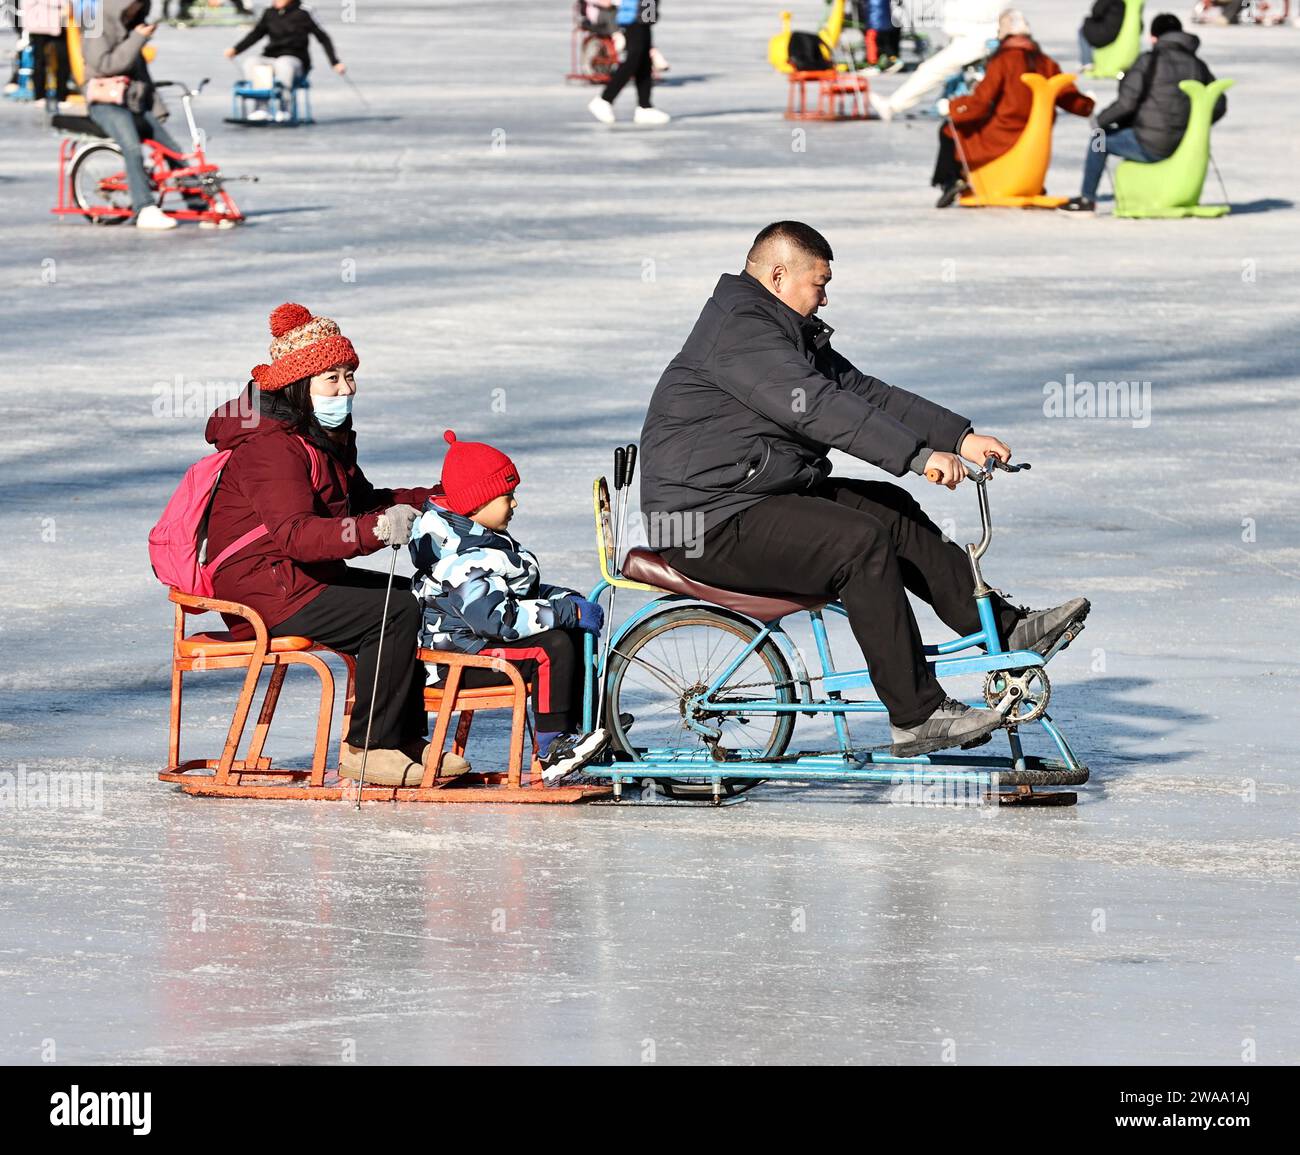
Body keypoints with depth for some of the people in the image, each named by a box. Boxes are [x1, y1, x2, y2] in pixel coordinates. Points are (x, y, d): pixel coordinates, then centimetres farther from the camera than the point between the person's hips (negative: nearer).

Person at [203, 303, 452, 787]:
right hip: (265, 592, -11)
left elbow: (361, 501, 25)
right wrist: (375, 530, -47)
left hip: (310, 577, 11)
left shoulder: (327, 439, 13)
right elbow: (294, 534, -34)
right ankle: (367, 749, -14)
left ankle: (406, 738, 8)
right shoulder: (270, 448, -21)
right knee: (397, 613, -20)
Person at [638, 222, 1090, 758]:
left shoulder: (791, 334, 18)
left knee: (892, 511, 8)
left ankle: (1007, 628, 11)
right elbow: (818, 407, -27)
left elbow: (865, 393, 13)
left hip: (762, 497, 11)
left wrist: (961, 438, 3)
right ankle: (917, 716, -22)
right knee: (860, 542, -24)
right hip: (713, 520, -11)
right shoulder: (737, 330, -17)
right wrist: (918, 454, -30)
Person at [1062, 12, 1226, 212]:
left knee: (1101, 139, 20)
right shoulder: (1198, 65, 5)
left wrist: (1102, 119, 2)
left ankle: (1087, 199, 26)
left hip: (1153, 146, -6)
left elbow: (1126, 103, -16)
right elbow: (1219, 105, 6)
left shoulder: (1148, 61, -10)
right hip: (1187, 148, 6)